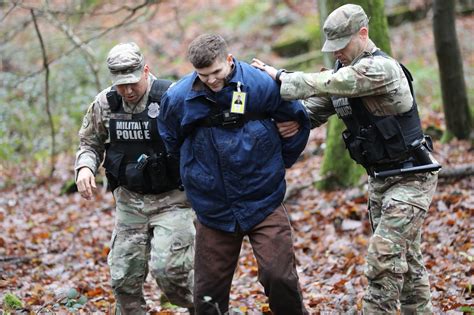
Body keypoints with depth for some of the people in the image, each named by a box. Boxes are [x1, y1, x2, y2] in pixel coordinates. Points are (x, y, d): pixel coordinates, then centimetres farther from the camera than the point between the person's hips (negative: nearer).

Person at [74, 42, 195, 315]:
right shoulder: (105, 103, 0)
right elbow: (90, 143, 16)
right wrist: (85, 167, -5)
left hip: (172, 199, -5)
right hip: (129, 200, 5)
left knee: (168, 268, -17)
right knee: (124, 277, 4)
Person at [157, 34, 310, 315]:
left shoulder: (263, 85, -11)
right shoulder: (179, 98, -7)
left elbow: (298, 121, 7)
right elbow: (171, 140, 16)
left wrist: (279, 163, 13)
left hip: (263, 200, -2)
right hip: (214, 206, 2)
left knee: (279, 276, -12)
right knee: (209, 292, 5)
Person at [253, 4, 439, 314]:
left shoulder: (380, 68, -22)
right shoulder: (344, 68, 5)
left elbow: (325, 85, -30)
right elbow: (317, 107, 6)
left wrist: (280, 76, -21)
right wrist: (296, 120, -17)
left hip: (411, 177, -9)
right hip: (380, 177, 9)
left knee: (384, 253, -16)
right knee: (405, 257, 13)